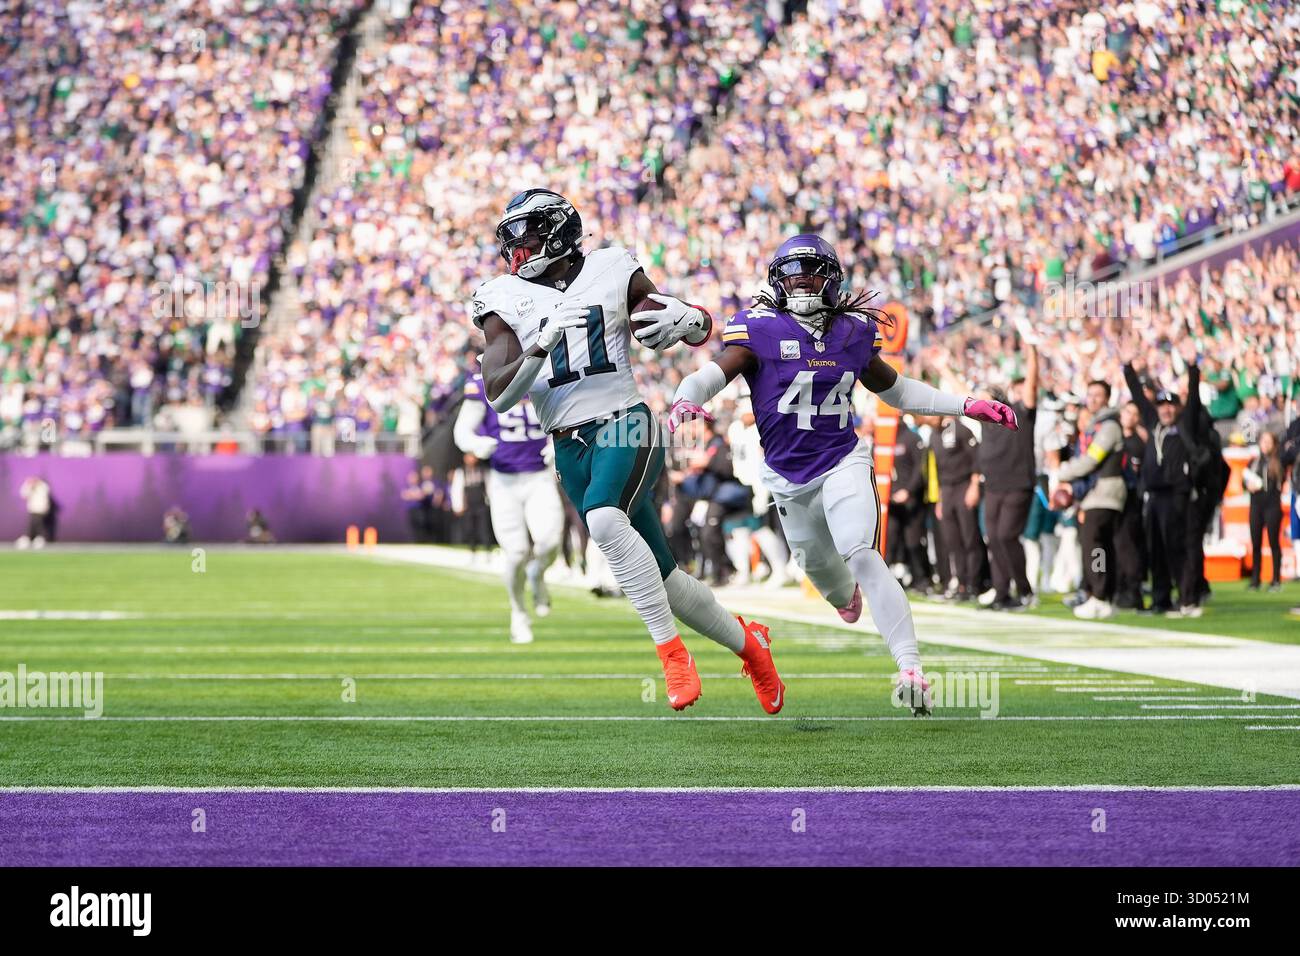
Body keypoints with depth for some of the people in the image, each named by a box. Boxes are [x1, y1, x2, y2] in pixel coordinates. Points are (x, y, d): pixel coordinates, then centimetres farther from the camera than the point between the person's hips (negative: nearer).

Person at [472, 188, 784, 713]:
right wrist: (543, 344, -21)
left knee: (604, 519, -34)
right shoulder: (506, 301, 6)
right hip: (570, 448, 3)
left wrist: (687, 320, -12)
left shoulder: (611, 271, 4)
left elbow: (699, 330, 13)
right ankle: (745, 641, 31)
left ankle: (672, 652, -28)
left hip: (624, 425, -3)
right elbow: (498, 395, -6)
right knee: (662, 579, 8)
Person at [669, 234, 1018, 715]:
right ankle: (846, 594, 62)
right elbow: (711, 375, -22)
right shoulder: (760, 331, -10)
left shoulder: (853, 333, 1)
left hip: (844, 463, -1)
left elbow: (894, 389, 15)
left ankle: (910, 668, -25)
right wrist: (684, 402, -45)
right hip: (787, 476, 1)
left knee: (864, 558, -23)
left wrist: (968, 406, 12)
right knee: (820, 567, 21)